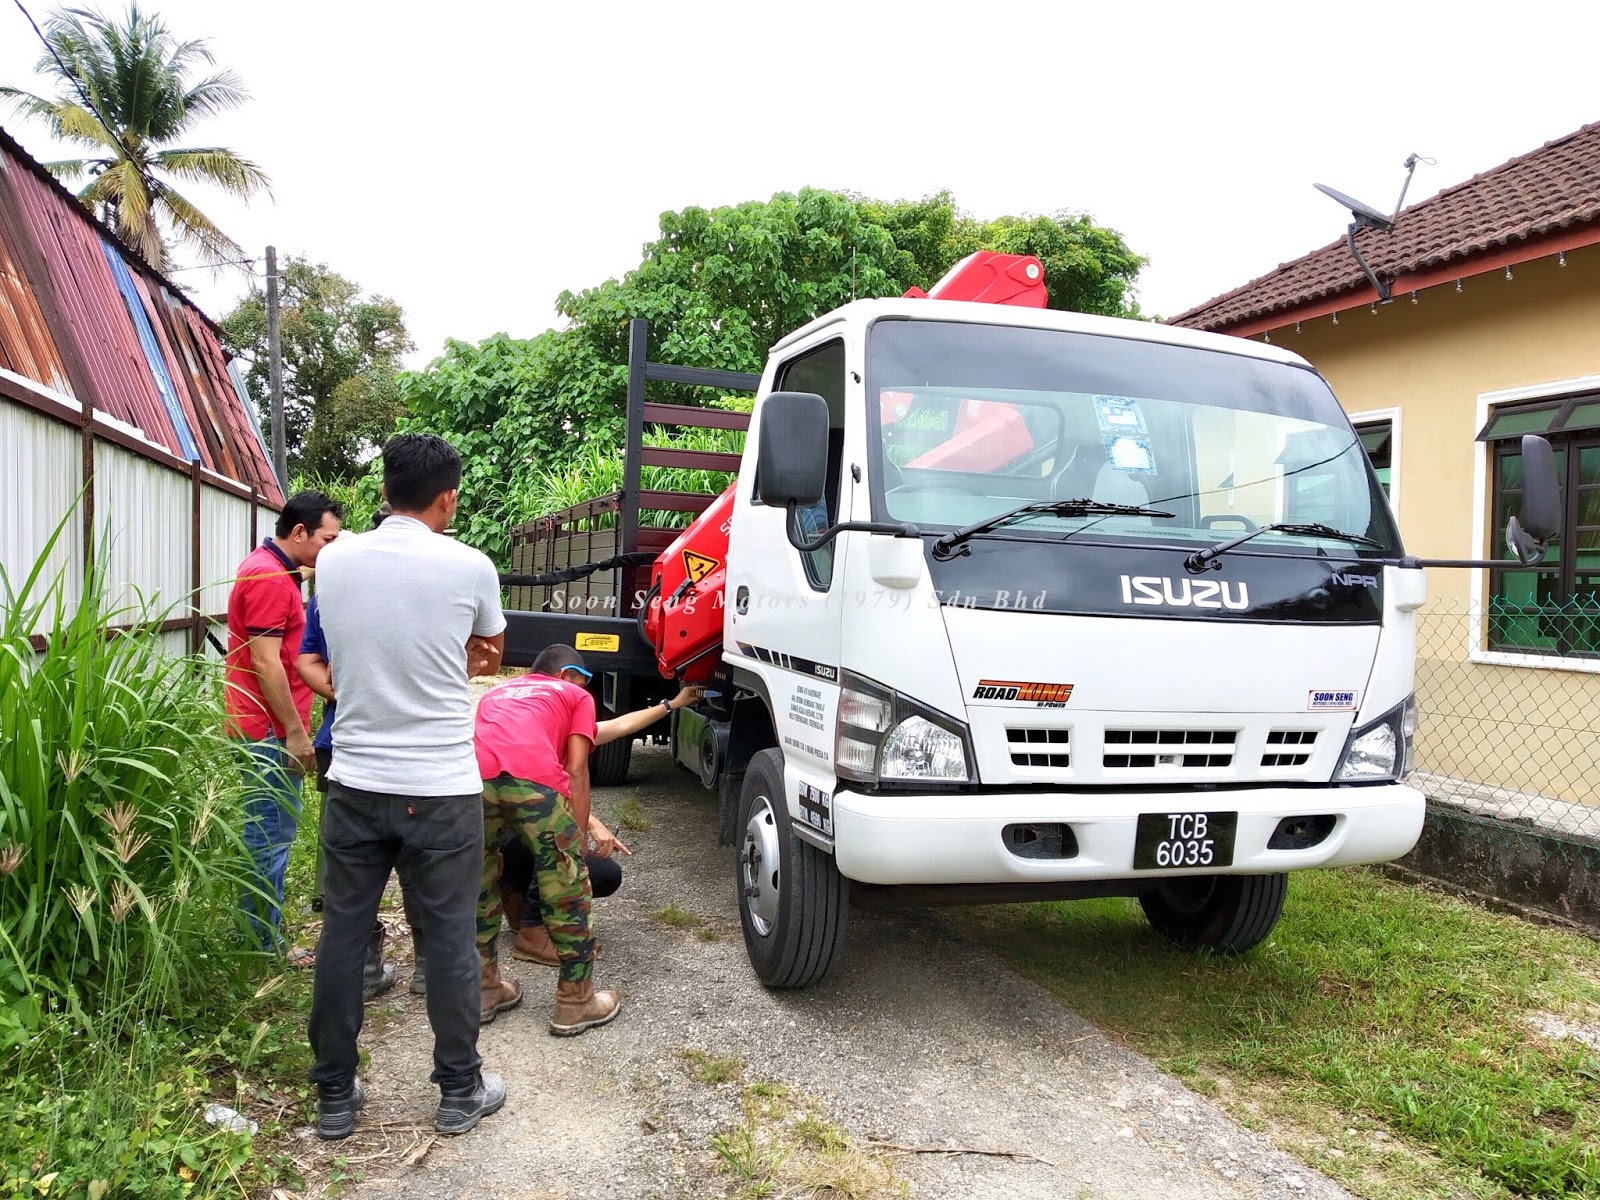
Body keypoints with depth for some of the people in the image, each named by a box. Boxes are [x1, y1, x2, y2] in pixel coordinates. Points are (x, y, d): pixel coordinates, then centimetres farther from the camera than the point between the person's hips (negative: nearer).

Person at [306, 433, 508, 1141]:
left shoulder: (334, 561, -1)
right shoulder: (469, 567, -10)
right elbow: (491, 656, 9)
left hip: (355, 783, 3)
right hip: (443, 789, -3)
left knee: (342, 936, 13)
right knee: (450, 941, 9)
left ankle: (335, 1097, 24)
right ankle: (460, 1092, 21)